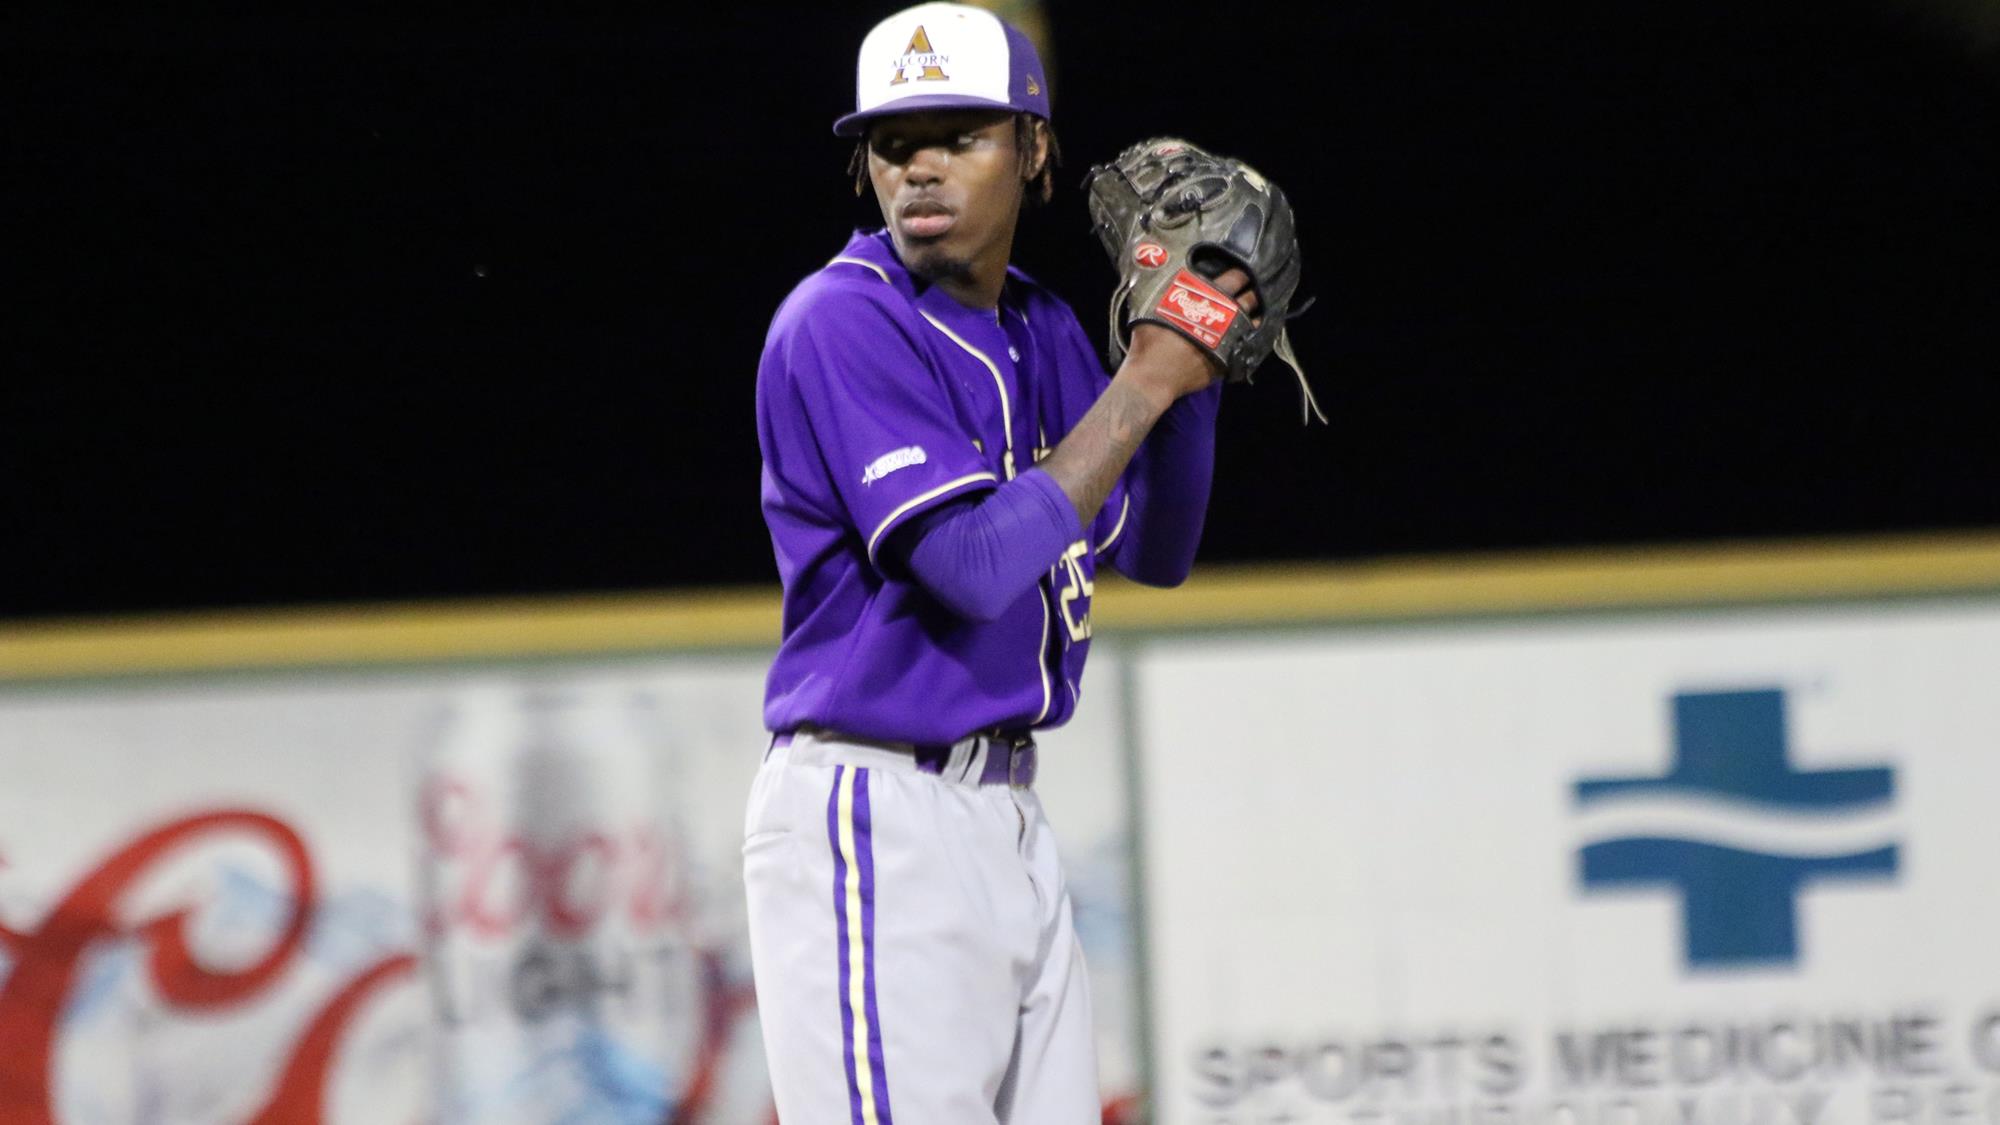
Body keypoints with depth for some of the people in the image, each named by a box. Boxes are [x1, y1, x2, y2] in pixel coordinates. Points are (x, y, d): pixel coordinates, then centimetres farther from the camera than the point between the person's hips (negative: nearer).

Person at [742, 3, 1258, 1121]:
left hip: (1013, 816, 9)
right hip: (875, 819, -9)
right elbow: (978, 566, -22)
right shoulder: (841, 325, -13)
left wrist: (1195, 368, 5)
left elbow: (1155, 550, 20)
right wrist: (1141, 386, -16)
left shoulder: (1043, 331, 13)